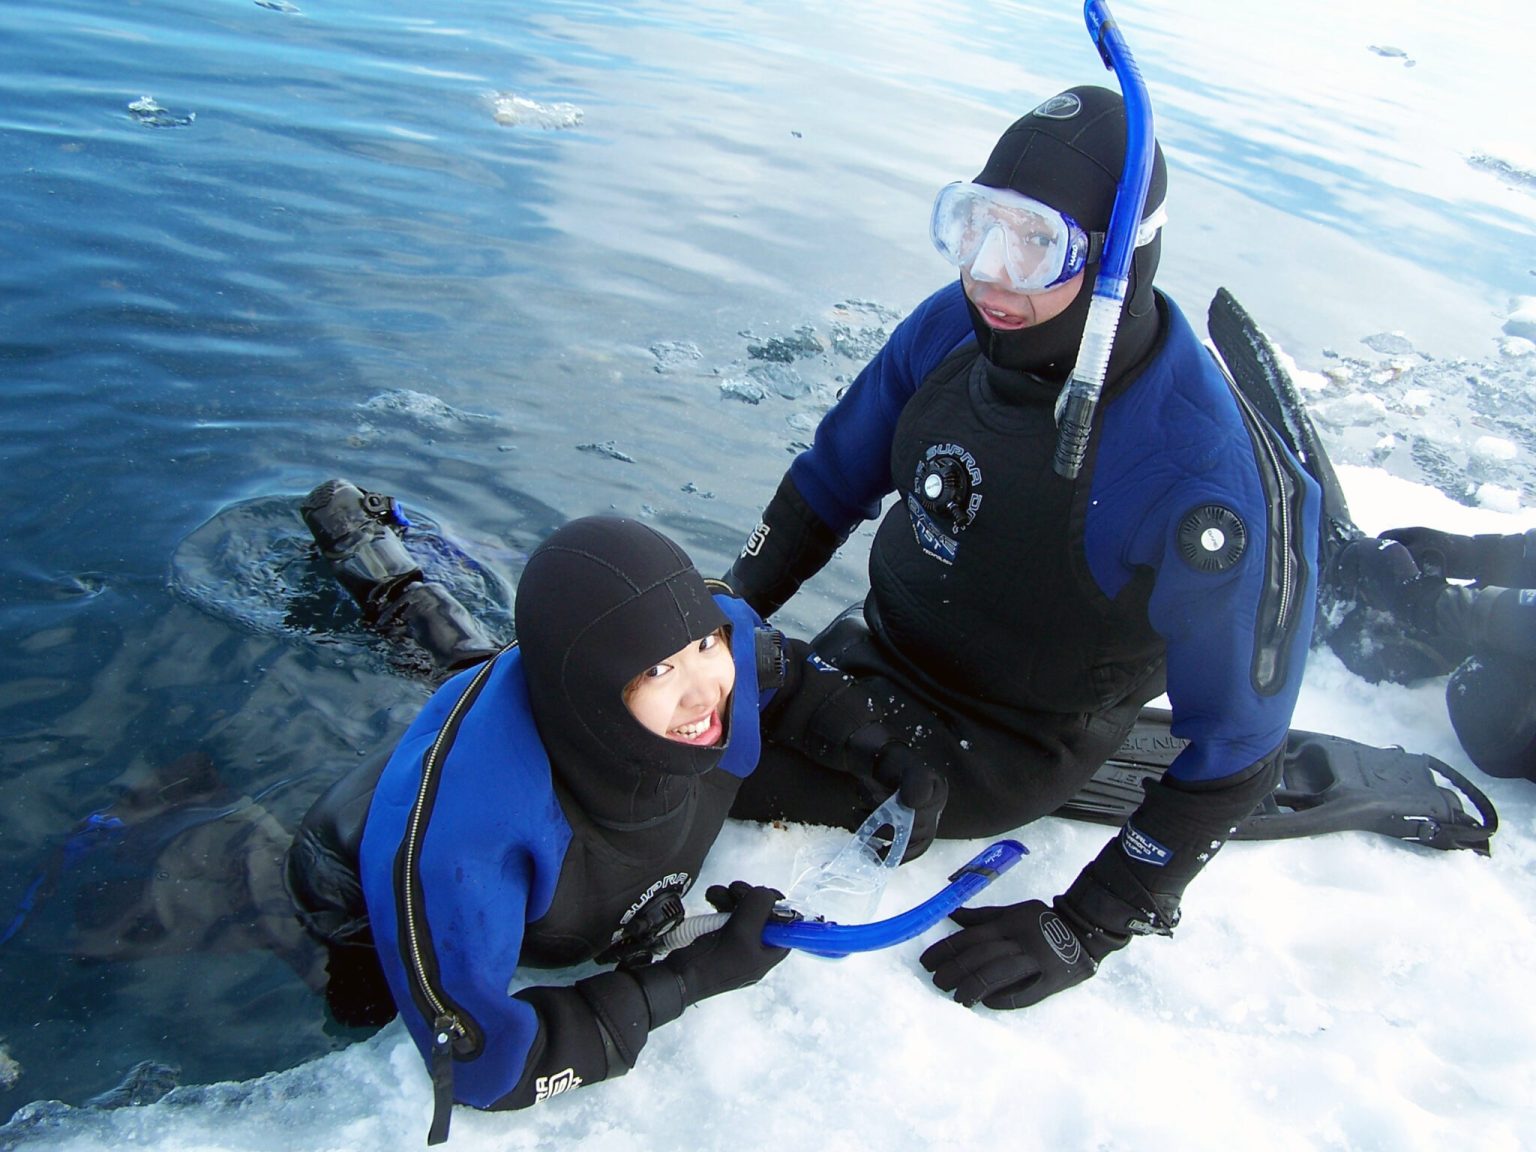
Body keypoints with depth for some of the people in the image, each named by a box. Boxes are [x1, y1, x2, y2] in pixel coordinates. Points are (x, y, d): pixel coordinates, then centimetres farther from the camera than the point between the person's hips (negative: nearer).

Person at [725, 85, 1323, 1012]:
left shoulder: (1198, 478, -35)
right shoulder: (953, 326, -16)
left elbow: (1237, 750, -25)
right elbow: (829, 483, 1)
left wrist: (1083, 934, -22)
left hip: (997, 752, -6)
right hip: (879, 649, 6)